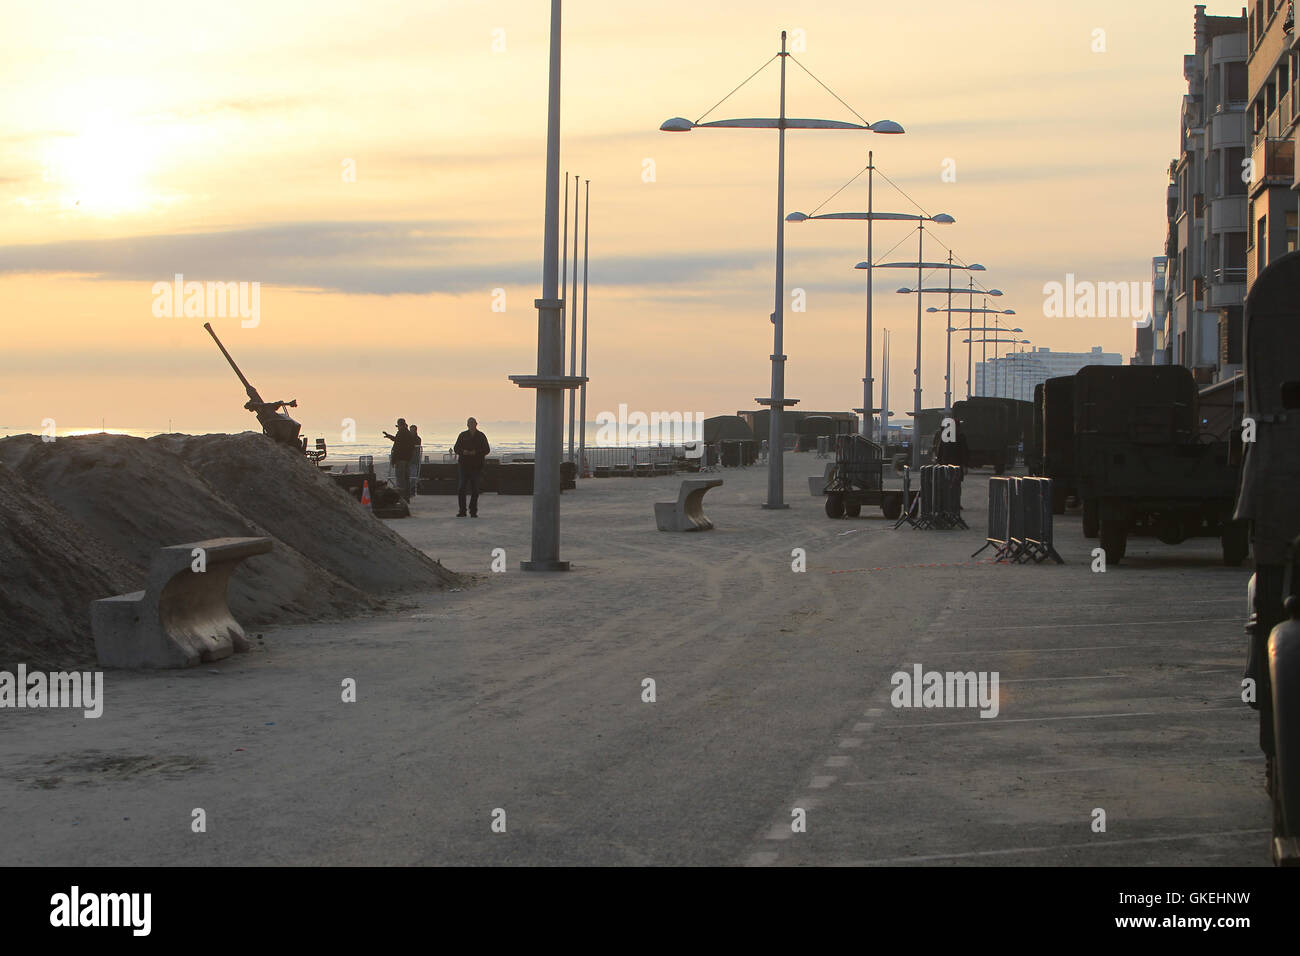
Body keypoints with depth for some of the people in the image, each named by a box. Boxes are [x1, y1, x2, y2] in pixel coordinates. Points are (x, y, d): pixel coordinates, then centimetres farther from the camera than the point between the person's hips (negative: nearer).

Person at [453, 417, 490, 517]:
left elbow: (487, 450, 2)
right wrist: (463, 452, -13)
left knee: (475, 489, 2)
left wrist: (476, 452, -15)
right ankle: (462, 511, 0)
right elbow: (456, 449, 8)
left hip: (476, 466, 0)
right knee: (461, 488, -5)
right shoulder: (462, 435, 7)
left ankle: (473, 511, 9)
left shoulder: (481, 436, 5)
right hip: (464, 465, 0)